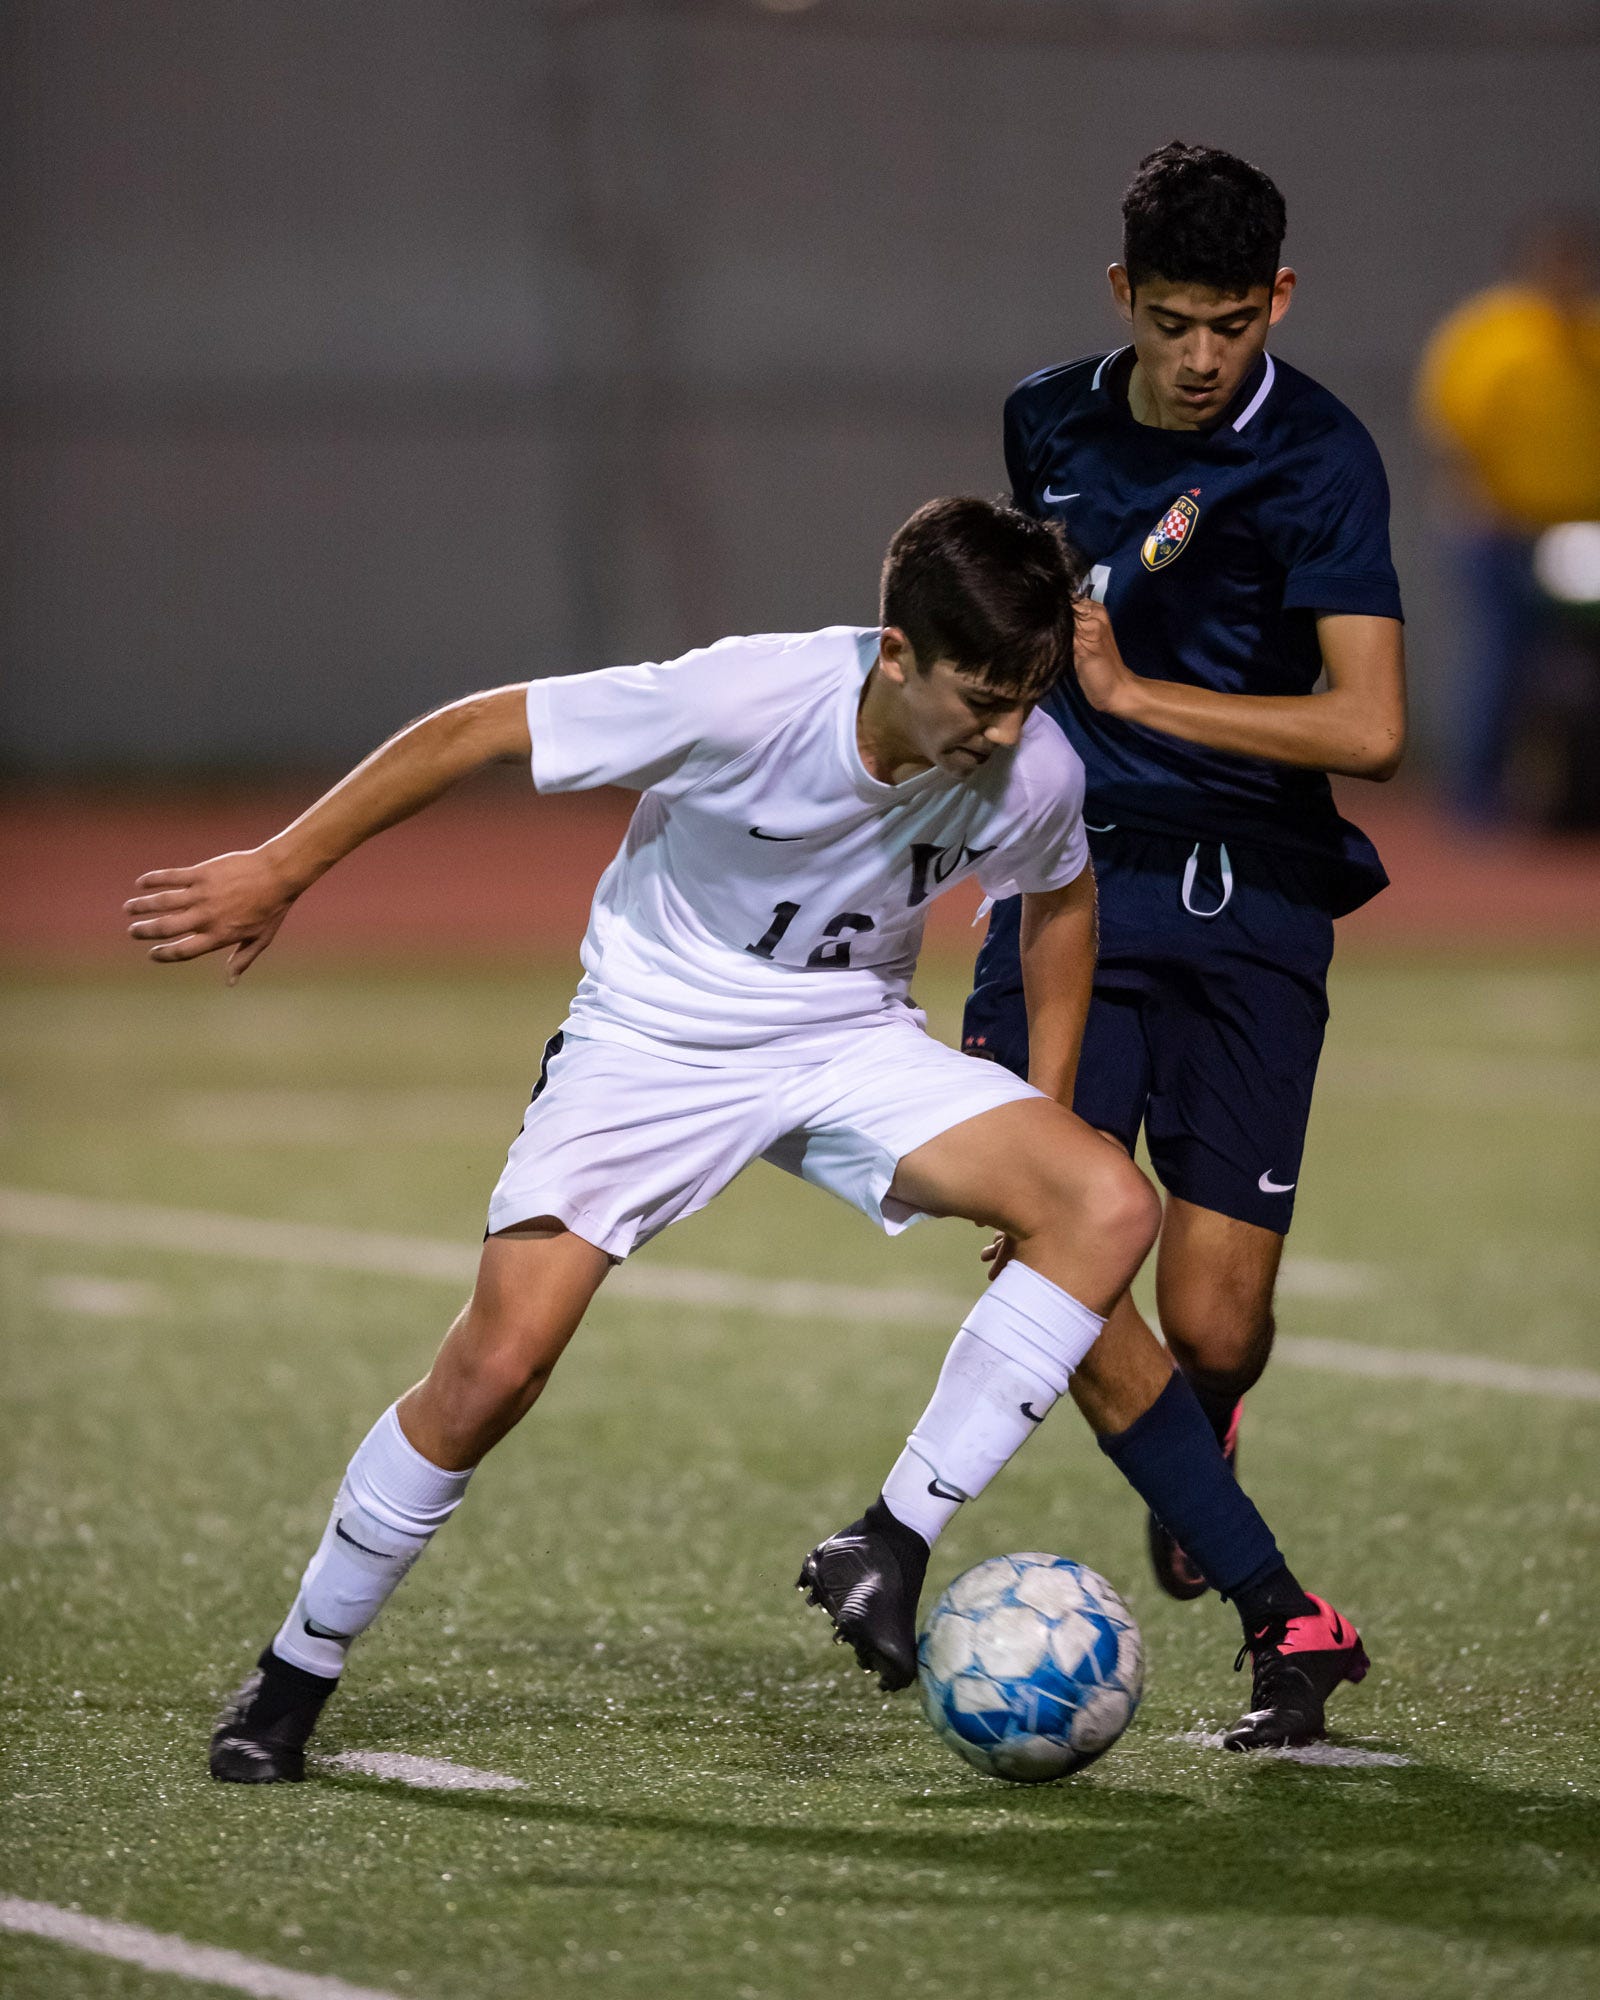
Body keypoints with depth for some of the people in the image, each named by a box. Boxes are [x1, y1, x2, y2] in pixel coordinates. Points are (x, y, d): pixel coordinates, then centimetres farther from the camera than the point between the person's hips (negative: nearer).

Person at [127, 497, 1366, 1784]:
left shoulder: (1034, 775, -18)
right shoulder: (744, 700, -30)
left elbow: (1059, 896, 8)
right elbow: (479, 729, -19)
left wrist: (1041, 1126, 8)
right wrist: (282, 870, -16)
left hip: (854, 1043, 4)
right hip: (654, 1037, -3)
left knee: (1109, 1205, -20)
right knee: (497, 1362, -16)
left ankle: (894, 1547, -16)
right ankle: (293, 1680, 3)